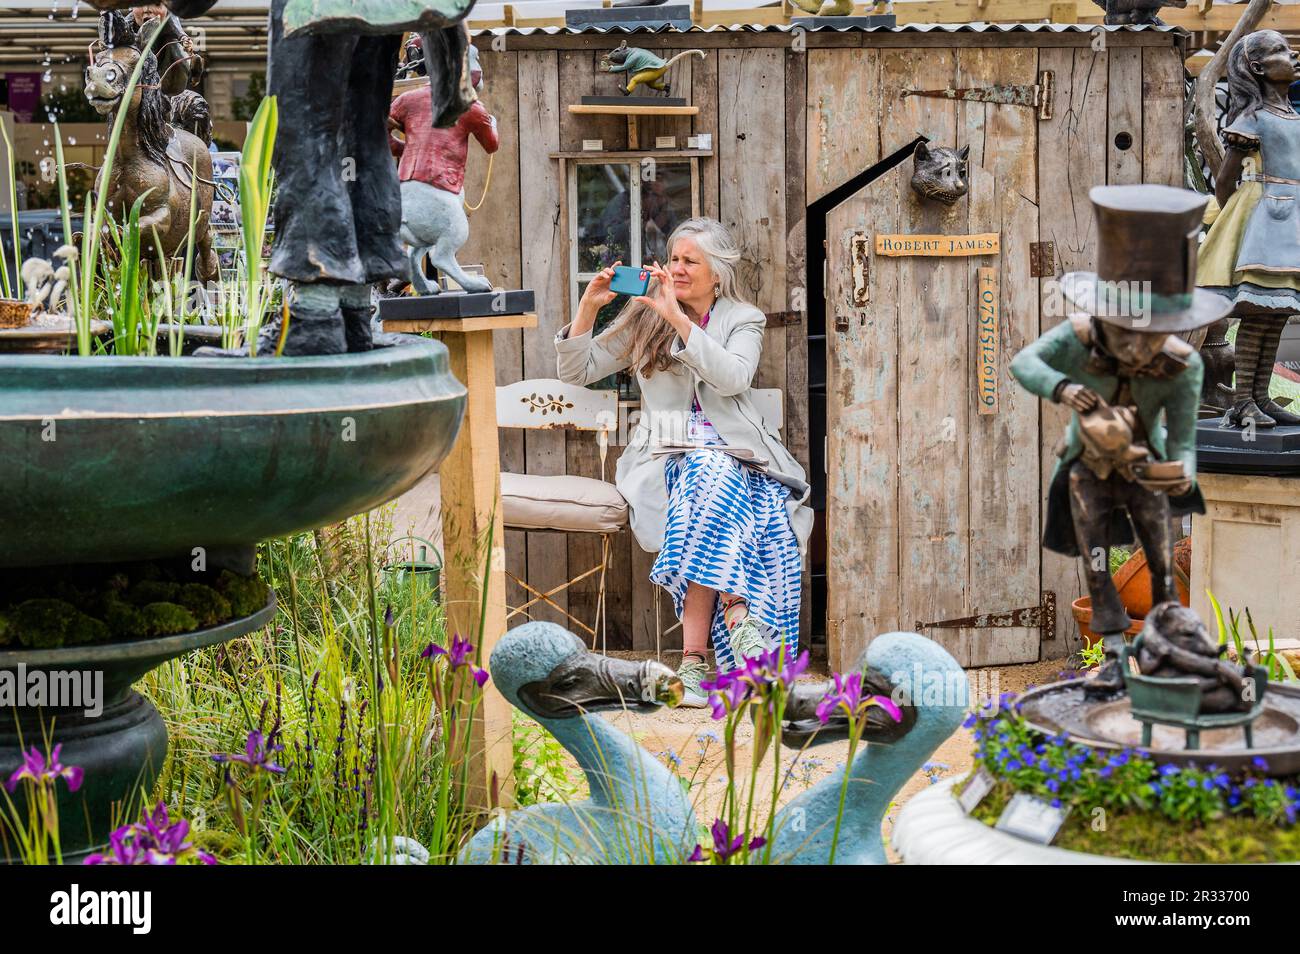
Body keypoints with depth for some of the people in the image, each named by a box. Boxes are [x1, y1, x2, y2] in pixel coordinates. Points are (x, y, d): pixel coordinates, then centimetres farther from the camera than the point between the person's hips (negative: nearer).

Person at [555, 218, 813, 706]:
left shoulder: (743, 320, 12)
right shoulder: (644, 319, 16)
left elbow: (734, 377, -11)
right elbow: (576, 372, 13)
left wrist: (677, 318, -16)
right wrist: (587, 308, -2)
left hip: (736, 453, 0)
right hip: (667, 453, 0)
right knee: (713, 476, -36)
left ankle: (694, 657, -36)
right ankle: (736, 613, -39)